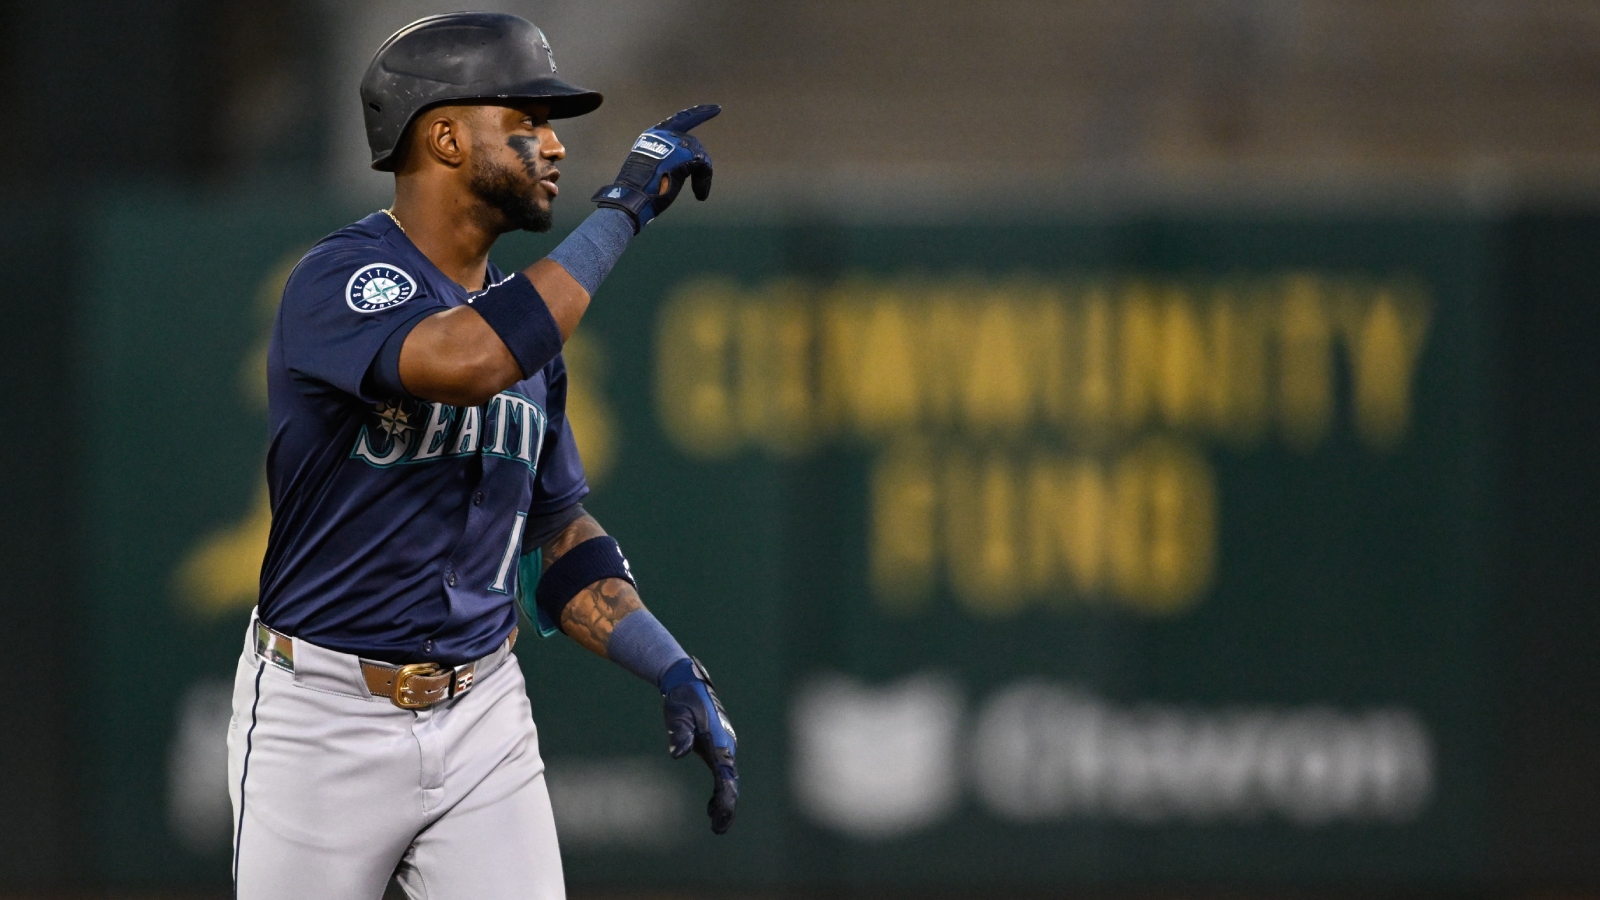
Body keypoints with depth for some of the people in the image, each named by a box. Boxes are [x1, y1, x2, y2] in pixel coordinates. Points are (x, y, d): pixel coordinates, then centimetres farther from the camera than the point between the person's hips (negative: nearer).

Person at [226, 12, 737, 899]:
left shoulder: (520, 314, 12)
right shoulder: (340, 281, -14)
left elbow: (558, 534, 18)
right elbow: (467, 363, -35)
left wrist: (673, 672, 4)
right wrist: (622, 209, -27)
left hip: (483, 719, 6)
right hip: (323, 718, -6)